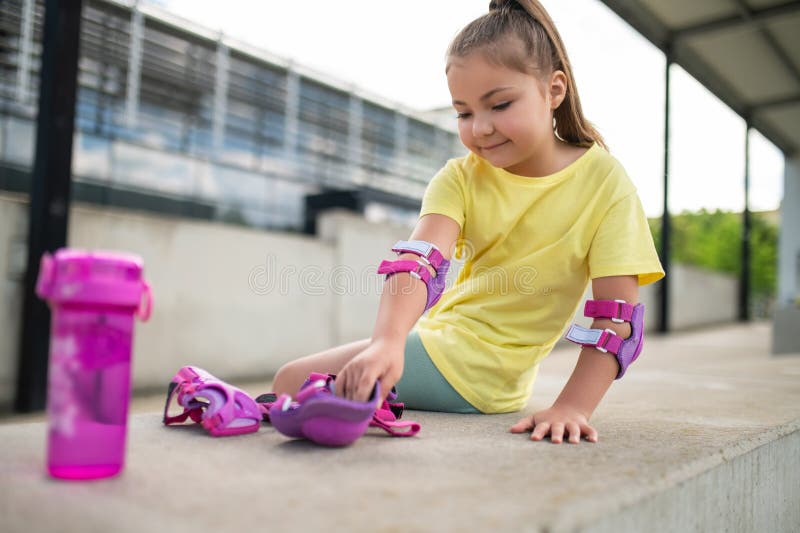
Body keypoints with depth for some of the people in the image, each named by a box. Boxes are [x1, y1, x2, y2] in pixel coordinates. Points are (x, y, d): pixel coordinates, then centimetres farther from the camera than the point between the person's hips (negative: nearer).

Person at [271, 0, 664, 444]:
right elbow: (419, 260, -22)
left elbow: (616, 313, -16)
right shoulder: (461, 178, -2)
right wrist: (388, 341, -40)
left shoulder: (602, 179, -12)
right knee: (291, 380, 18)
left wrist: (573, 407, -28)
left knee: (292, 382, -7)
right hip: (440, 339, 6)